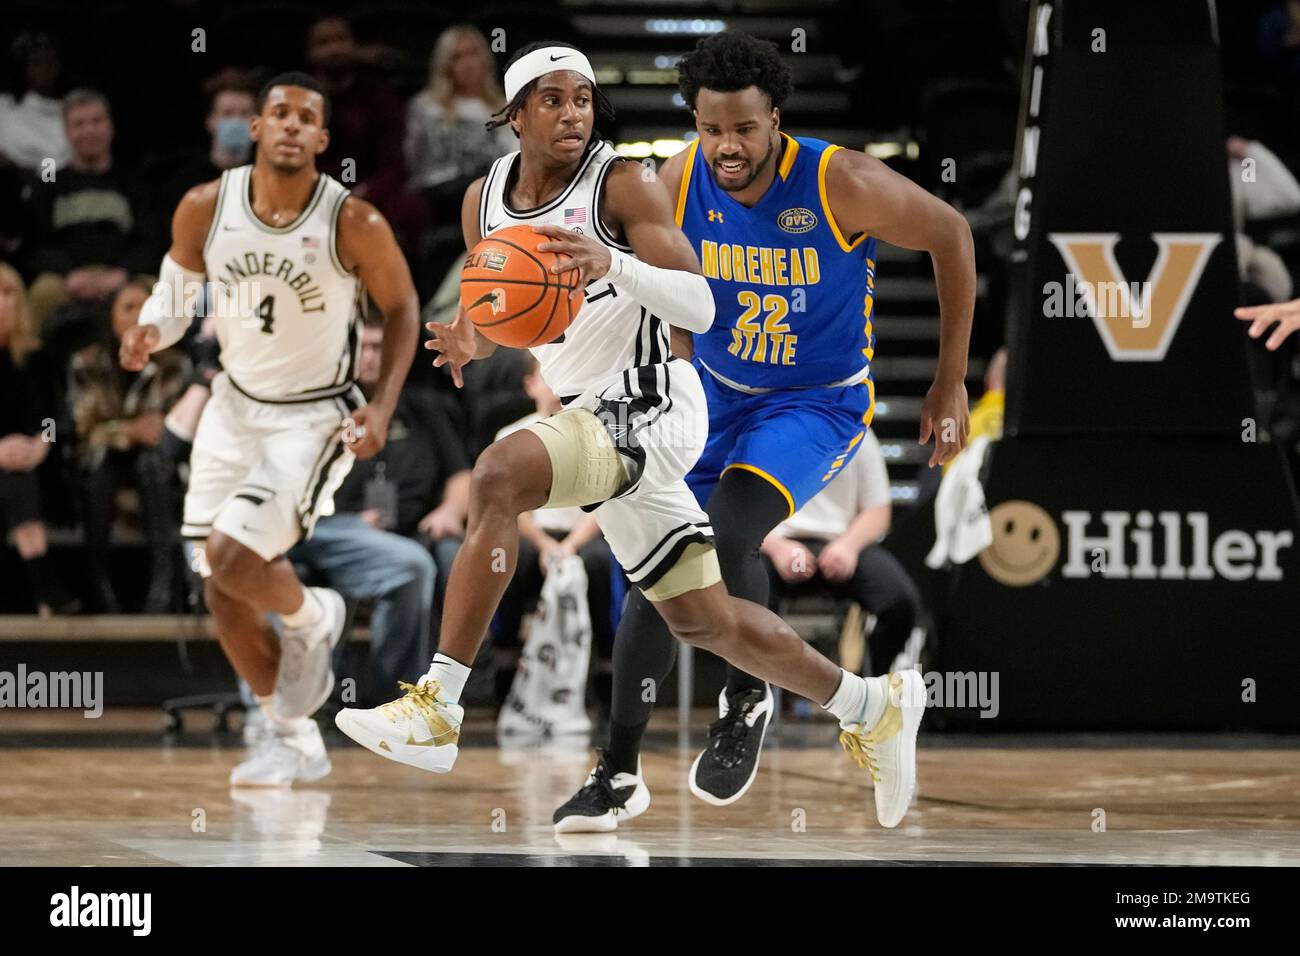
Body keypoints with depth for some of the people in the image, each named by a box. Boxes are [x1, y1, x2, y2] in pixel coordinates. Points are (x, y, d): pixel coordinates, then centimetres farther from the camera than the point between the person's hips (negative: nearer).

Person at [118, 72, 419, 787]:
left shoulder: (354, 224, -20)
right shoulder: (205, 208, -11)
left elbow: (402, 310, -5)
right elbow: (178, 284, 7)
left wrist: (382, 406, -15)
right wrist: (150, 329, -14)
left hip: (314, 417, -5)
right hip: (235, 405, 5)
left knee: (233, 556, -22)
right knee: (220, 592, 5)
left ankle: (311, 619, 13)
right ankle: (296, 740, 22)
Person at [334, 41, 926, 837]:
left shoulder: (624, 184, -13)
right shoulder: (485, 200, 6)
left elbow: (700, 309, -20)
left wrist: (614, 266, -37)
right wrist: (471, 339, -5)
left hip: (647, 410, -8)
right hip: (595, 414, 8)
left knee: (498, 477, -30)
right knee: (704, 619, 15)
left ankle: (438, 710, -29)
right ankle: (874, 706, 34)